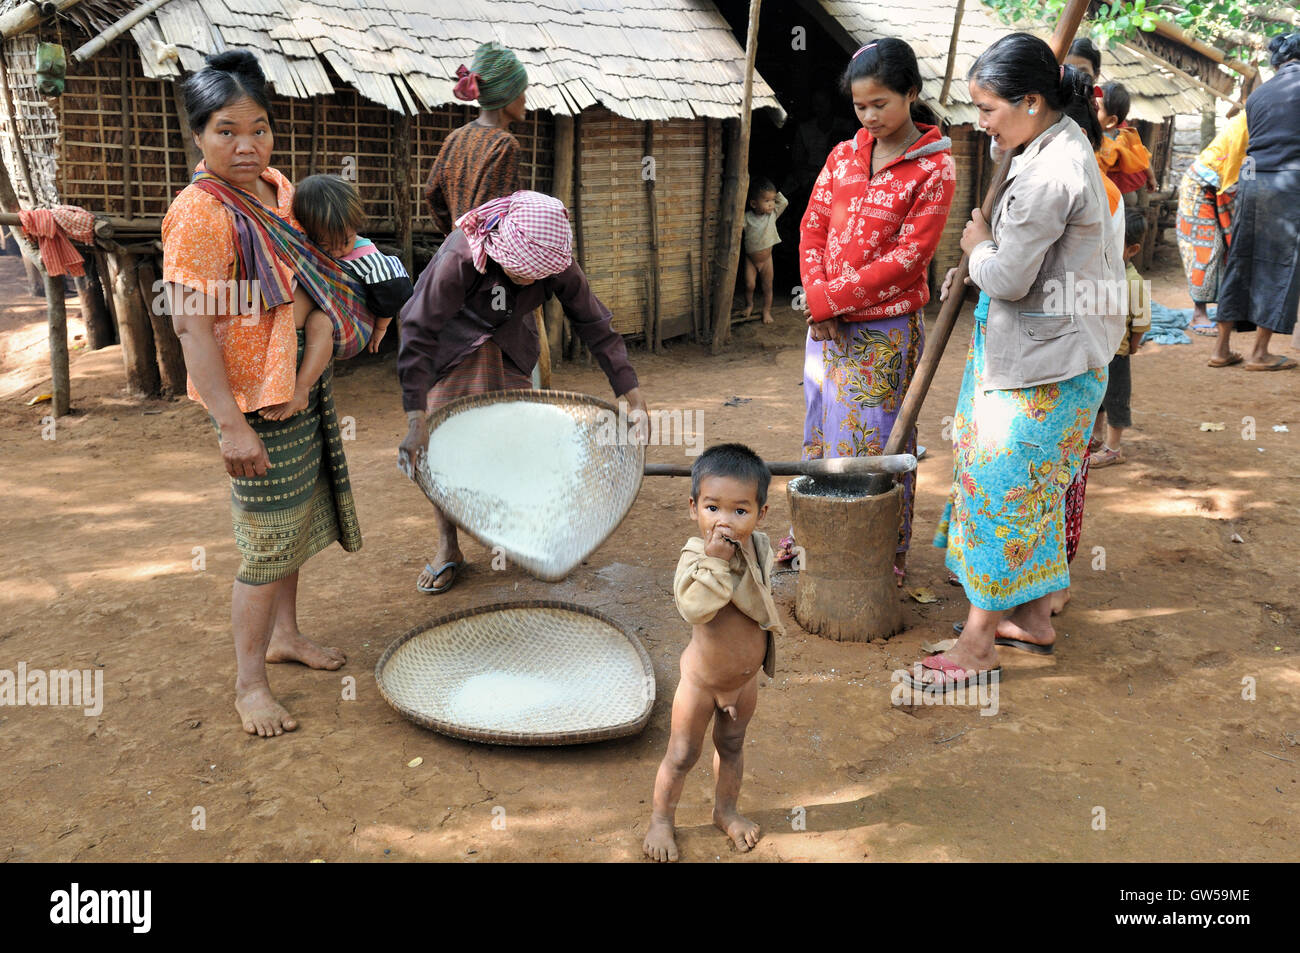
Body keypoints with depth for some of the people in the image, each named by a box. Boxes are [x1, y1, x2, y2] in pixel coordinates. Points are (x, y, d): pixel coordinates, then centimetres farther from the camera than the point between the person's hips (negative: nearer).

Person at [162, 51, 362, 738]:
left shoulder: (276, 187, 6)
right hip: (255, 401, -8)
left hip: (301, 387, 9)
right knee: (266, 544, 0)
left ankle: (285, 636, 39)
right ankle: (249, 684, 16)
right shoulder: (199, 214, -20)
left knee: (293, 525, 20)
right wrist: (232, 425, -26)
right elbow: (191, 326, -23)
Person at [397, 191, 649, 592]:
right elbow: (418, 334, -37)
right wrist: (415, 421, -44)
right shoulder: (460, 257, -39)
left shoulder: (557, 262, -28)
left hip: (508, 345, 3)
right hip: (450, 344, -3)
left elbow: (595, 326, -19)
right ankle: (447, 548, 4)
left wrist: (634, 401, -23)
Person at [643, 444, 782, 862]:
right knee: (682, 755, 12)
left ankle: (726, 809, 48)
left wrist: (738, 562, -19)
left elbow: (763, 609, -16)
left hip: (746, 677, 4)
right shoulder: (695, 554, -26)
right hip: (702, 679, -4)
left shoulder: (760, 549, -14)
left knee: (731, 746, 25)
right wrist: (714, 561, -45)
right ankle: (661, 819, 34)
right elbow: (694, 608, -43)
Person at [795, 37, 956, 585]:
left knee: (877, 437, 2)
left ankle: (888, 553, 17)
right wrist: (817, 296, -9)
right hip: (826, 323, 5)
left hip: (885, 326, -5)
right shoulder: (844, 155, 8)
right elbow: (813, 227, 6)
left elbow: (909, 257, -14)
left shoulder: (934, 166, -8)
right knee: (822, 426, 15)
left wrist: (832, 297, -16)